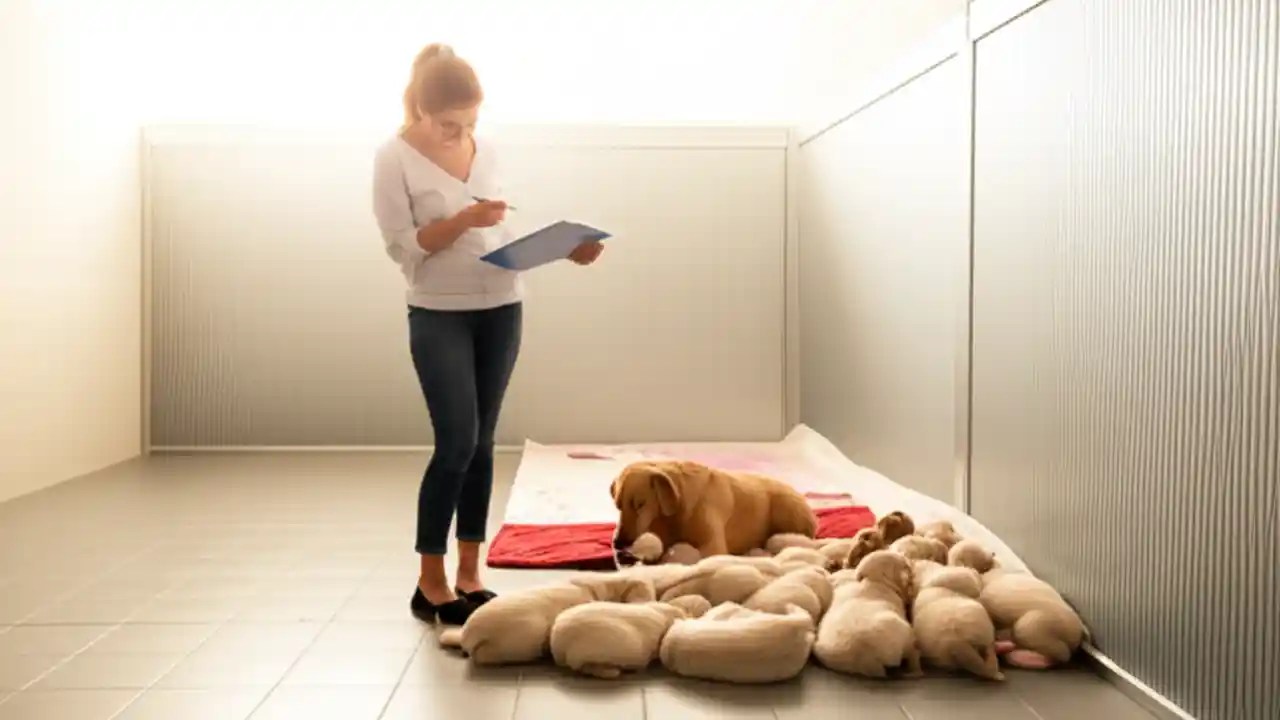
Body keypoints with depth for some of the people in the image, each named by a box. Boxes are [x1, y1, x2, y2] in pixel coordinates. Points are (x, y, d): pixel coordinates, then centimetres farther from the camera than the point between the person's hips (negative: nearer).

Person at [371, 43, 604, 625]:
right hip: (439, 316, -5)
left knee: (481, 444, 6)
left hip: (501, 310, 5)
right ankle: (430, 583, 4)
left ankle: (469, 575, 15)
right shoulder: (394, 158, -6)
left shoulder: (485, 151, 9)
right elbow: (402, 247, -11)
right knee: (456, 444, -10)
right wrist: (463, 220, -22)